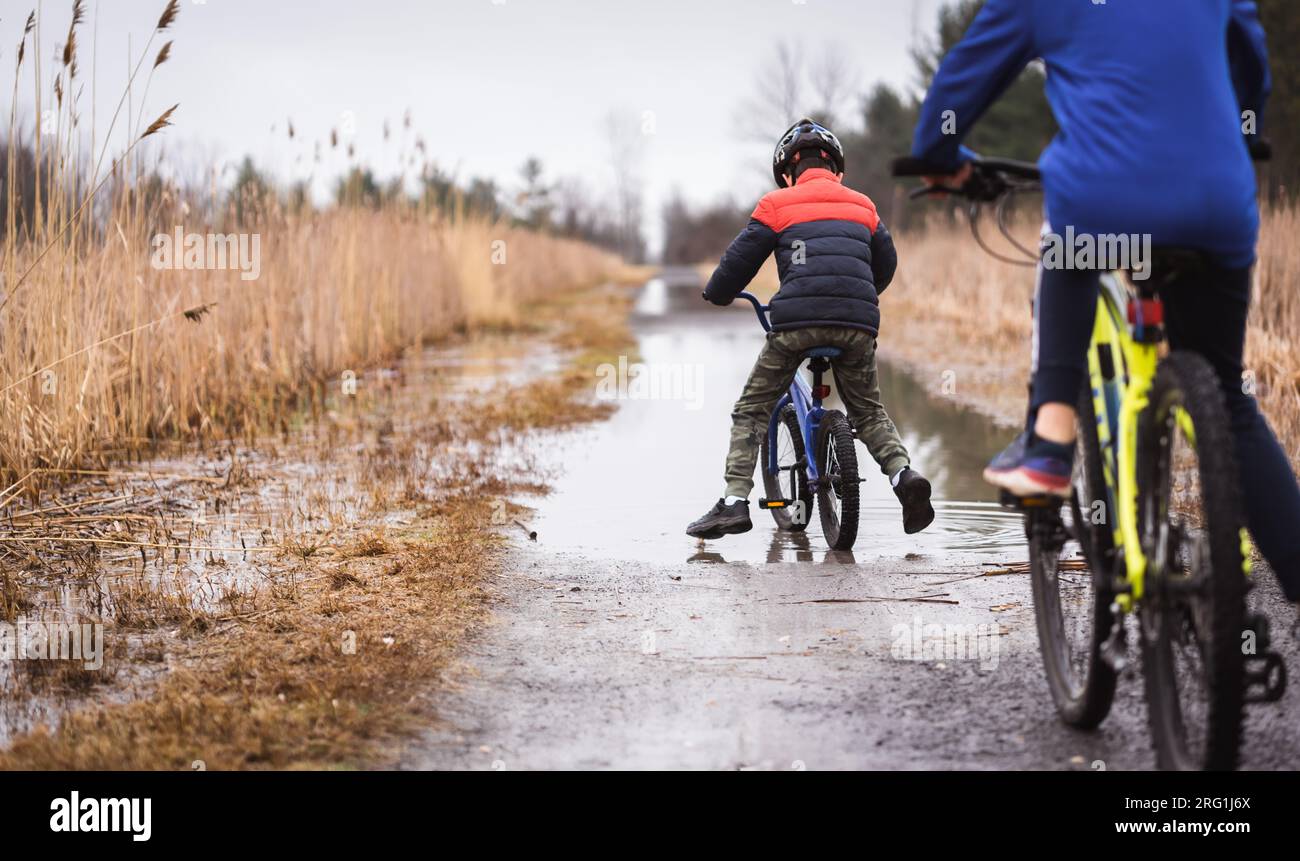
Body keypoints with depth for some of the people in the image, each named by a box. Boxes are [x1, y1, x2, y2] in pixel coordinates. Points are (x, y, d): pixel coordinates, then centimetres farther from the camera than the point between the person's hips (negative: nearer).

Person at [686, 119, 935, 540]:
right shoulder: (862, 206, 20)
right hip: (857, 323, 3)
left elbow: (740, 260, 9)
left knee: (751, 411, 9)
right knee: (869, 411, 21)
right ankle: (903, 473, -4)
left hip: (797, 320, -3)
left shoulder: (777, 205, 9)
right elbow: (885, 264, 28)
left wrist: (716, 295, 29)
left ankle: (734, 502, -2)